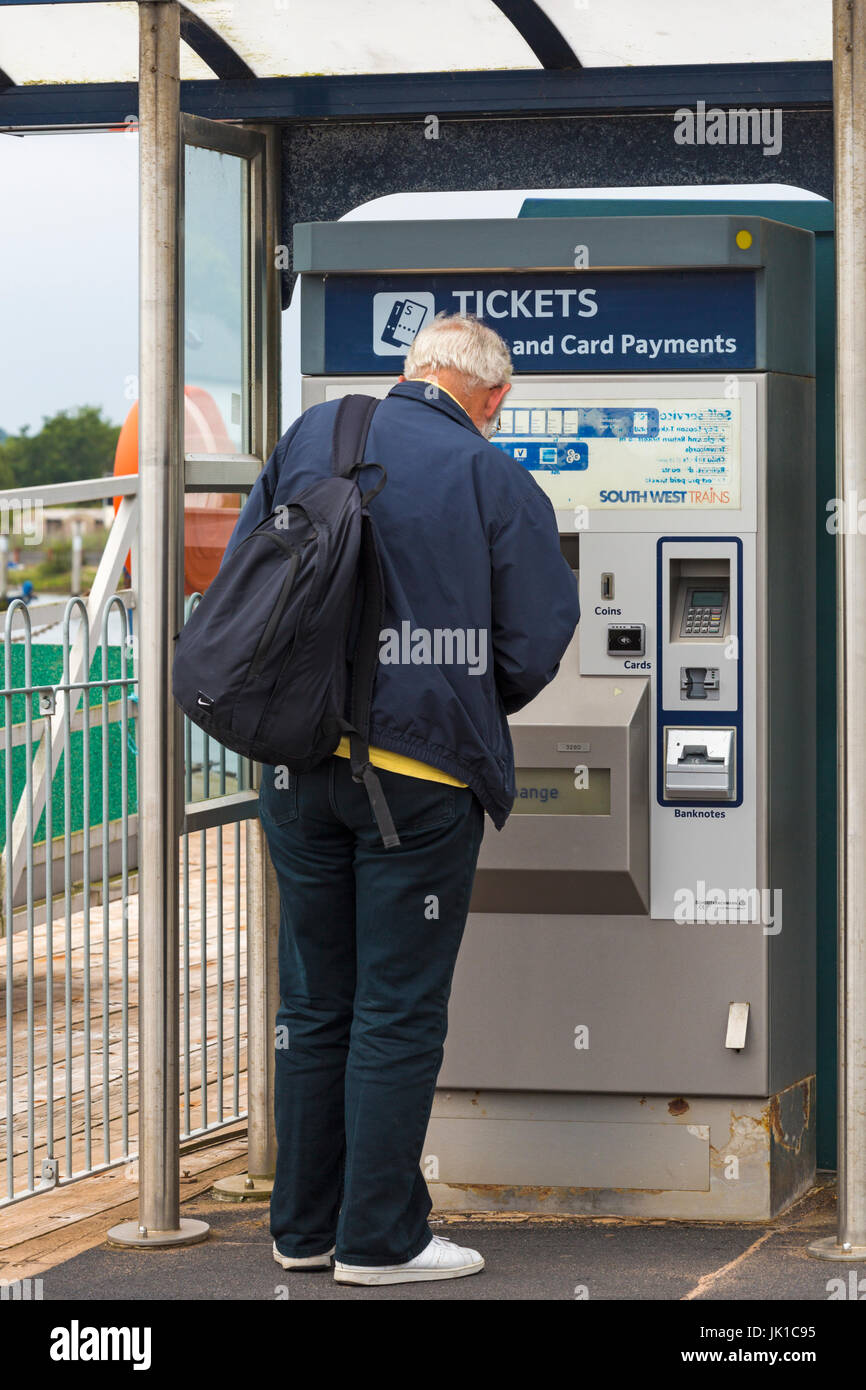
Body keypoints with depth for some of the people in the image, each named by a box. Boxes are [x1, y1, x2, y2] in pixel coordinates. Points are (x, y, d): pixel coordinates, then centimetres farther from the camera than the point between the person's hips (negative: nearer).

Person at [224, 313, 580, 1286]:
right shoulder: (494, 482, -5)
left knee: (313, 1003, 13)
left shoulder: (307, 441, 6)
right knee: (399, 1011, 3)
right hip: (420, 776, -4)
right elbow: (535, 647, -5)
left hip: (298, 768, 4)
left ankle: (304, 1227, 19)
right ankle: (379, 1239, 5)